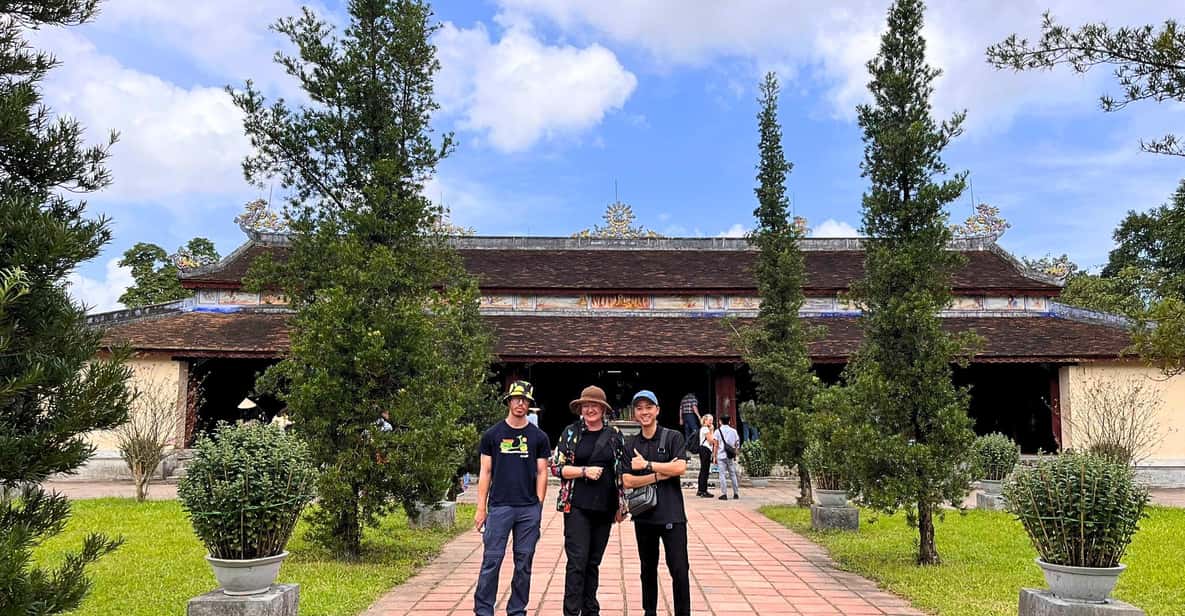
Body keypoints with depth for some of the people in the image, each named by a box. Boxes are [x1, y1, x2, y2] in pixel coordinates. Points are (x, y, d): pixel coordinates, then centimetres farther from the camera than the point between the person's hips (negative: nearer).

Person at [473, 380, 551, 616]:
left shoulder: (538, 437, 7)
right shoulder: (492, 434, 5)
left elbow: (541, 474, 7)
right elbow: (485, 473, 5)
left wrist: (539, 507, 0)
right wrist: (481, 507, -1)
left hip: (529, 509, 1)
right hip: (499, 507, -1)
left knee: (524, 563, 7)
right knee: (491, 560, -2)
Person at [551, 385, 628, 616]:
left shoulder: (615, 435, 6)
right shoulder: (571, 433, 1)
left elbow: (623, 471, 11)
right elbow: (556, 467, -1)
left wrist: (622, 505, 7)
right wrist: (585, 471, -14)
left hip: (605, 508, 3)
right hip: (577, 507, -2)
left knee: (593, 562, 12)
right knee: (577, 561, -7)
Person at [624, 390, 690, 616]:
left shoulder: (673, 437, -2)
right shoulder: (631, 446, 7)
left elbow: (680, 468, -16)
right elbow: (627, 481, -4)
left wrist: (647, 465, -13)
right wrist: (660, 475, -13)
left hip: (671, 514, -3)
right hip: (643, 515, 4)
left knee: (679, 569, -4)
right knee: (648, 569, 14)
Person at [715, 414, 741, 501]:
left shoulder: (718, 431, -1)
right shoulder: (733, 431, 8)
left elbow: (716, 445, -3)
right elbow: (737, 444, 8)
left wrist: (715, 457, 1)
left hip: (721, 455, -3)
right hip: (730, 456, 3)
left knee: (722, 474, -2)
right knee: (733, 474, 11)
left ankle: (724, 494, -7)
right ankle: (736, 493, 14)